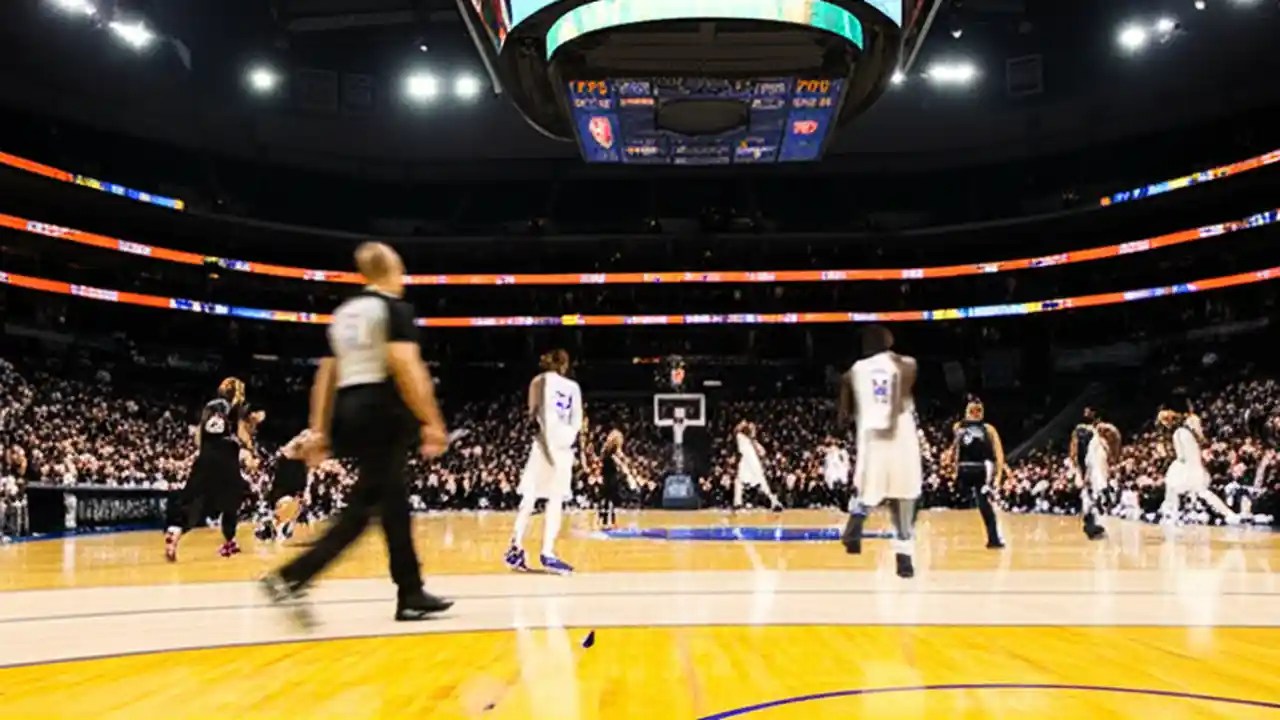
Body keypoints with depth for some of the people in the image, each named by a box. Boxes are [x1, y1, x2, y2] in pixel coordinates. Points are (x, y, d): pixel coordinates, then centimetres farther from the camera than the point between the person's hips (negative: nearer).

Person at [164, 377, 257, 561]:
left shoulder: (209, 405, 19)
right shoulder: (238, 407, 5)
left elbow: (199, 431, 16)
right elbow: (242, 432, -8)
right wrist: (248, 453, -6)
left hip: (206, 455, 4)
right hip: (226, 457, -4)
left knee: (193, 499, -1)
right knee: (231, 500, 13)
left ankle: (173, 532, -22)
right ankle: (229, 542, 19)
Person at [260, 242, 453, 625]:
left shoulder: (343, 313, 18)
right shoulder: (395, 307, -5)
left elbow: (326, 375, 16)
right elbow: (406, 368, -16)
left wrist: (319, 430, 17)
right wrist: (432, 423, -17)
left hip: (350, 410, 8)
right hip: (381, 411, -8)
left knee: (394, 502, 12)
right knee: (359, 510, -4)